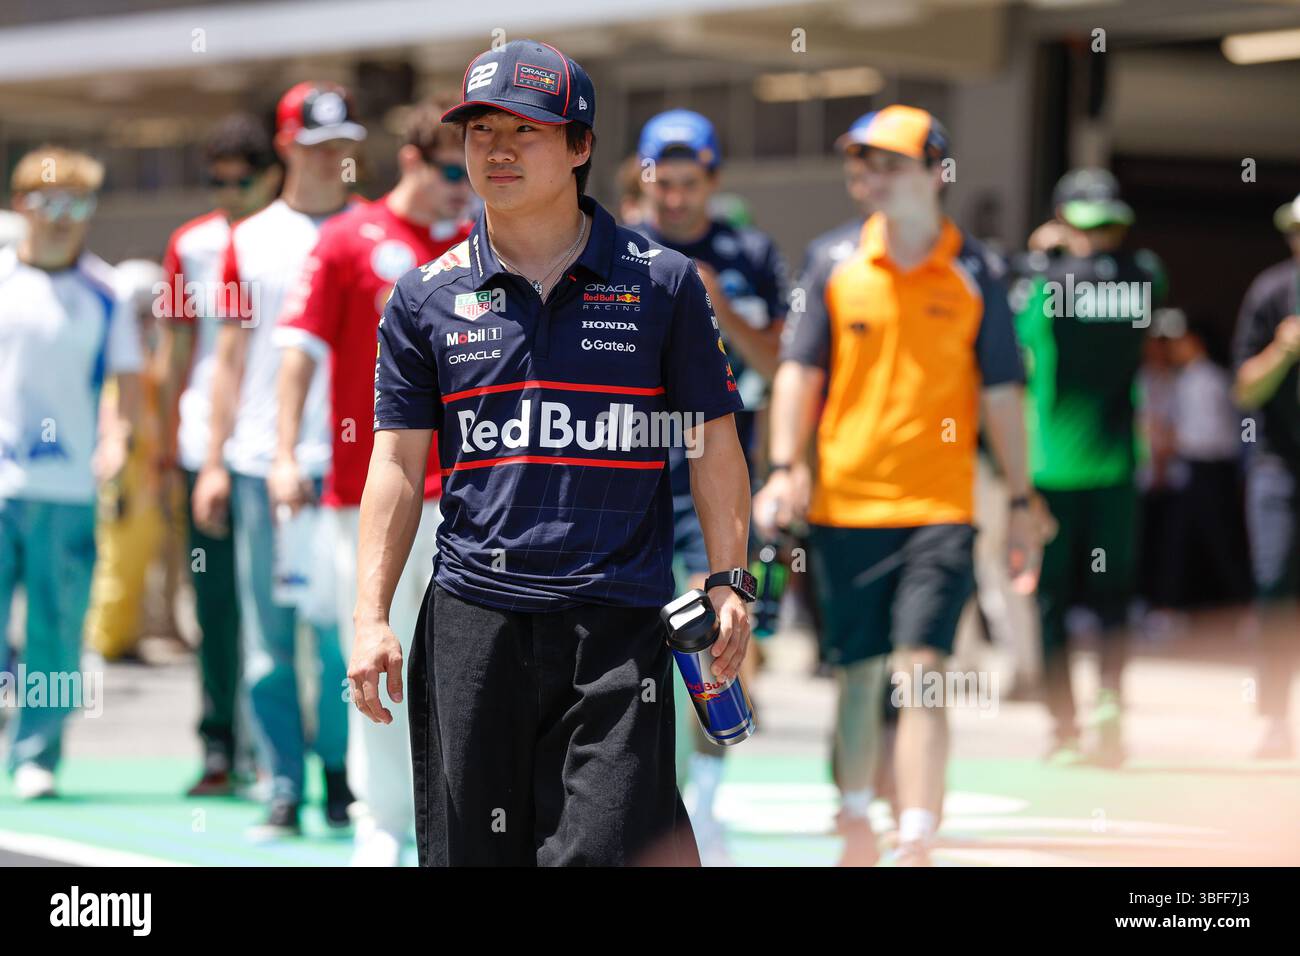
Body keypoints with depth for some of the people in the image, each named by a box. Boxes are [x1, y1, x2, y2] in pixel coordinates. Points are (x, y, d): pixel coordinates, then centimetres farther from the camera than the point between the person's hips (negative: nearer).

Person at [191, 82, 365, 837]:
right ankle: (283, 788, 6)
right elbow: (232, 356, 12)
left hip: (354, 463, -1)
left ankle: (345, 781, 7)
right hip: (261, 462, 1)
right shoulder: (251, 241, 10)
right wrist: (214, 462, 6)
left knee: (348, 631, -5)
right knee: (268, 635, 0)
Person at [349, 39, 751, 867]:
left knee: (604, 851, -11)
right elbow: (398, 464, 9)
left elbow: (714, 440, 8)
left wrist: (730, 583, -2)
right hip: (472, 621, 2)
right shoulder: (427, 298, 9)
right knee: (474, 854, 4)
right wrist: (371, 617, 1)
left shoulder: (662, 283, 5)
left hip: (617, 624, -2)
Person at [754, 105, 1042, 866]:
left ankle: (916, 845, -15)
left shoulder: (974, 274, 1)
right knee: (858, 674, 10)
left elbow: (1001, 394, 5)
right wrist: (786, 467, -9)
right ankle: (858, 826, 29)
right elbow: (799, 372, 5)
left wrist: (1021, 502, 4)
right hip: (845, 505, 2)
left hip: (938, 509, -2)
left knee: (922, 674, -12)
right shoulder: (836, 267, 4)